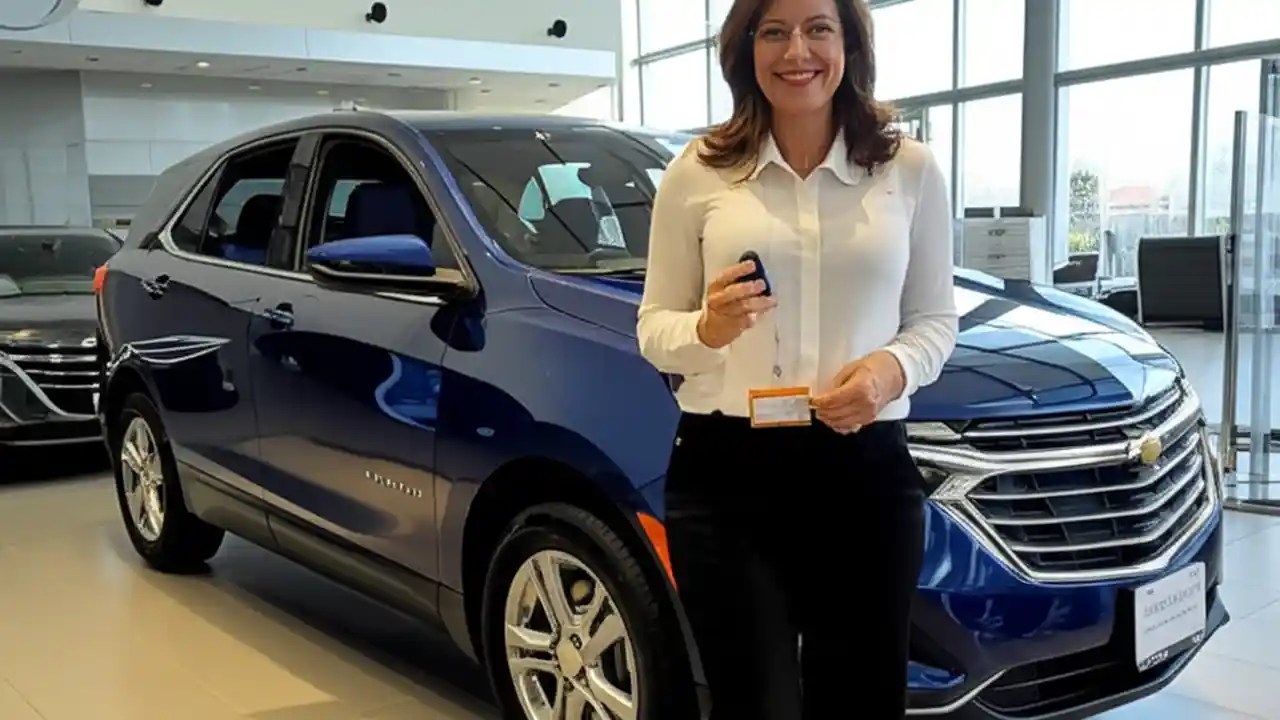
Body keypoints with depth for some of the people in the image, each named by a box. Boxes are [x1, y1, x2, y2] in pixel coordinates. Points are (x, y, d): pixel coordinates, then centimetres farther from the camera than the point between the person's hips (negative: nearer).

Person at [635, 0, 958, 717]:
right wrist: (707, 329, -17)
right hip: (726, 475, -1)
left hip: (868, 474, 2)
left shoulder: (912, 170, 6)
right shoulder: (698, 172, 3)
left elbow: (937, 318, 10)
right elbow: (653, 328, 6)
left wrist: (895, 366, -12)